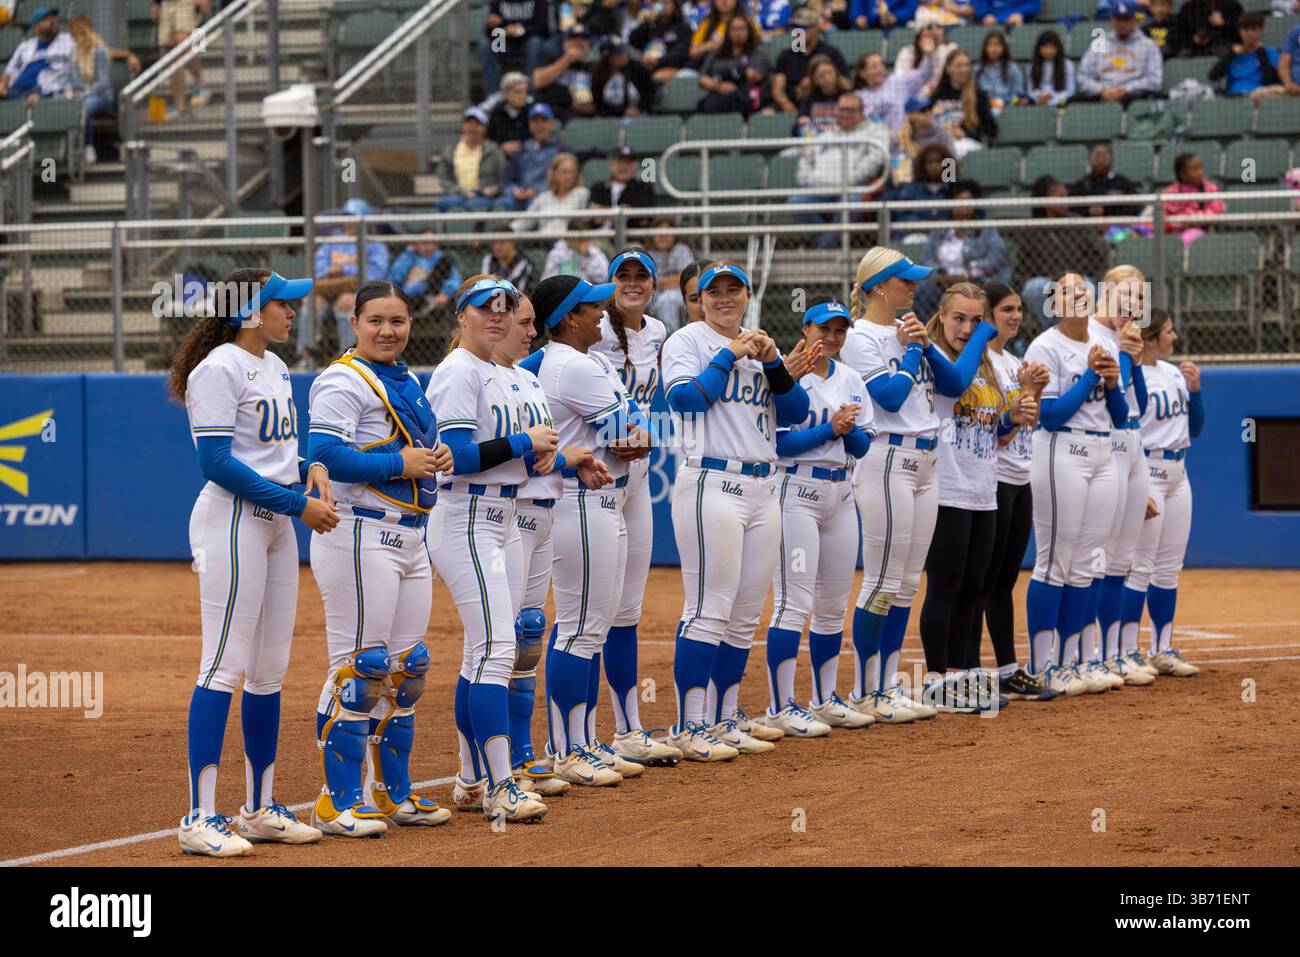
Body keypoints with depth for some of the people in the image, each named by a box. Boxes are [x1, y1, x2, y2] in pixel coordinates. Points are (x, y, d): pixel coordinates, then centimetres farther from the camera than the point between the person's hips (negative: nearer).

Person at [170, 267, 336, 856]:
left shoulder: (274, 366, 15)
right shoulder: (218, 370, -13)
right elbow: (216, 462, -20)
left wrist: (311, 468, 2)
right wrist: (298, 504, -18)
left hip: (276, 522, 9)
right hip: (232, 520, -9)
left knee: (270, 671, 11)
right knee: (226, 666, -11)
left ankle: (260, 809, 19)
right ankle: (200, 818, -11)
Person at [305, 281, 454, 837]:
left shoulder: (407, 382, 17)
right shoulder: (345, 381, -11)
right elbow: (325, 454, -22)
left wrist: (437, 458, 5)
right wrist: (402, 464, -20)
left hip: (410, 537, 10)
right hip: (360, 535, -10)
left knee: (407, 667, 13)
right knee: (359, 666, -9)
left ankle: (393, 793, 22)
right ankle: (338, 802, -5)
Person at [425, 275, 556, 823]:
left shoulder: (495, 376, 18)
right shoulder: (458, 373, -12)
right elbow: (456, 458, -21)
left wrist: (543, 453, 4)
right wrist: (523, 442, -14)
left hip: (498, 523, 10)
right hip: (466, 523, -10)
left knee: (484, 655, 12)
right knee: (495, 650, -15)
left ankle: (472, 782, 18)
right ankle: (501, 789, -18)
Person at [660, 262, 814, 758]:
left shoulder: (760, 346, 19)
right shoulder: (687, 341, 1)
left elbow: (795, 414, 11)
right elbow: (685, 398, -16)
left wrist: (776, 365, -4)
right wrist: (731, 355, -13)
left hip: (762, 489, 7)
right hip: (711, 486, -7)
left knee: (745, 616, 8)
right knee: (709, 610, -10)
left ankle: (723, 717, 17)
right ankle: (688, 728, -9)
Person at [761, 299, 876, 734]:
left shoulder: (850, 380, 13)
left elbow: (862, 447, 10)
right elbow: (779, 443, -14)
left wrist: (849, 429, -10)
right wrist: (829, 428, -20)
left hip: (840, 493, 7)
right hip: (797, 492, -7)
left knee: (834, 604, 11)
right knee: (794, 602, -11)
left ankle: (824, 700, 21)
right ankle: (781, 708, -9)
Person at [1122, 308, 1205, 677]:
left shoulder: (1174, 373, 10)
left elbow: (1194, 429, 15)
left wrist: (1195, 389, -1)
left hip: (1178, 476, 8)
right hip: (1145, 475, -8)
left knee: (1170, 568, 10)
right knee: (1140, 567, -6)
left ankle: (1162, 650, 17)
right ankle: (1128, 652, -1)